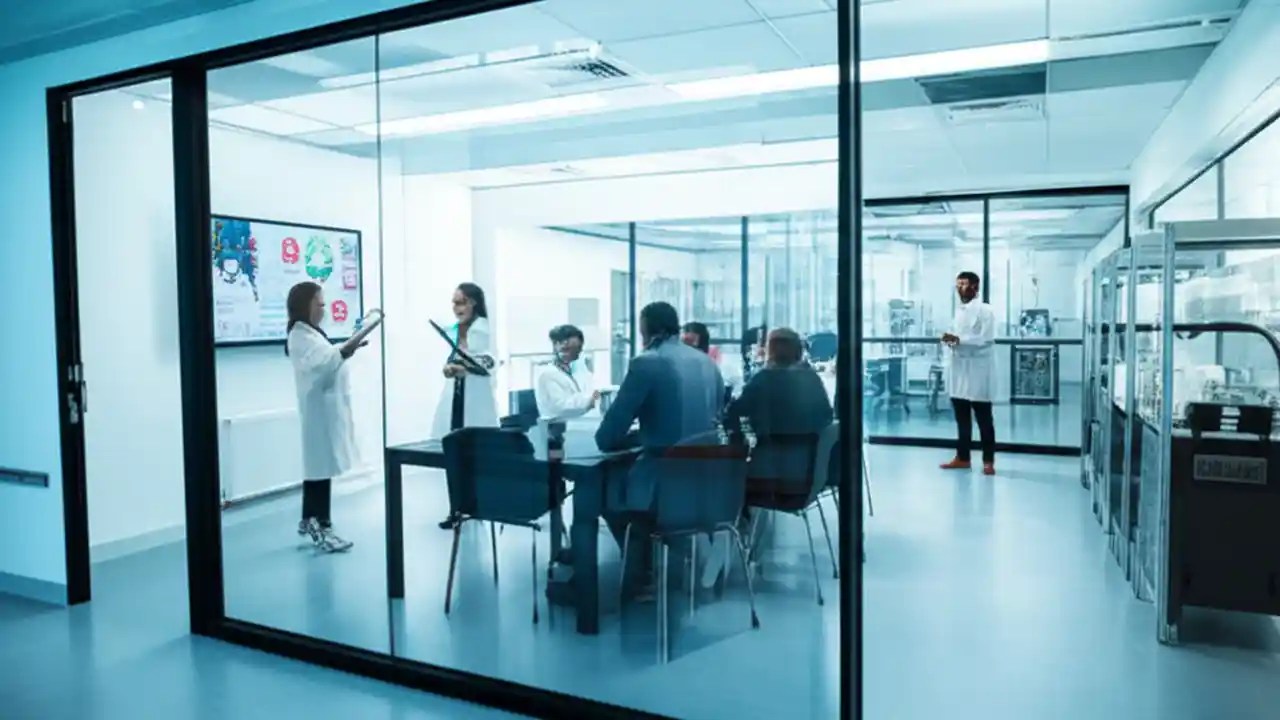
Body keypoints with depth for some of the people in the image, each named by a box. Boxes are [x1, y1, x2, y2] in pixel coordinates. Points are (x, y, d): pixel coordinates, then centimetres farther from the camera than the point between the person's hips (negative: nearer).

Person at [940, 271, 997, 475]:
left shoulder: (984, 310, -8)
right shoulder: (958, 310, 14)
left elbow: (985, 339, -17)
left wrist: (958, 339, -23)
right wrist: (949, 339, 0)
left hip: (977, 372, -7)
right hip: (959, 370, 7)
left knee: (984, 420, 1)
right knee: (962, 419, 12)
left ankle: (988, 461, 9)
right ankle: (962, 457, 20)